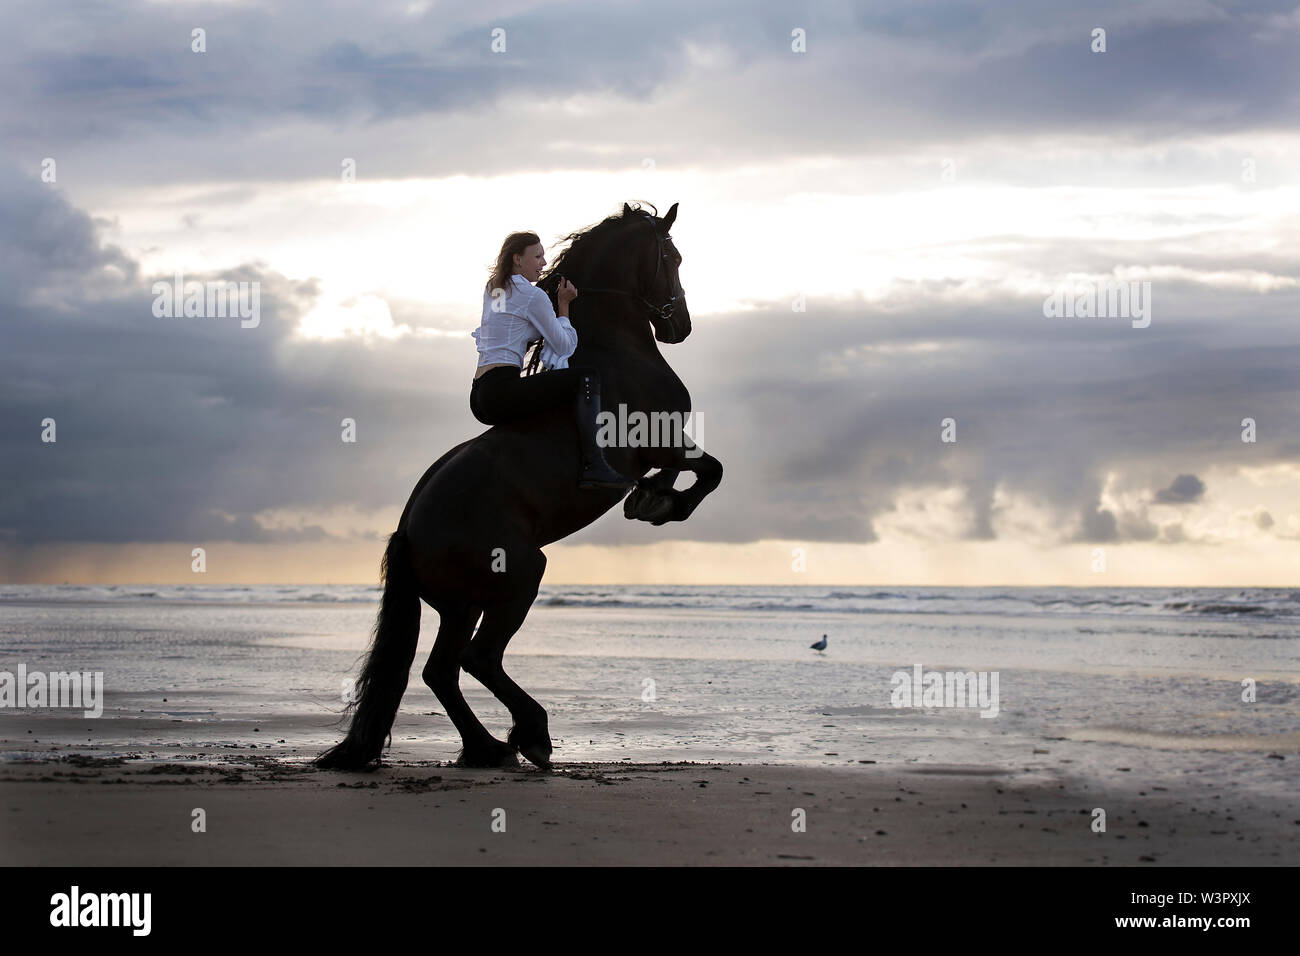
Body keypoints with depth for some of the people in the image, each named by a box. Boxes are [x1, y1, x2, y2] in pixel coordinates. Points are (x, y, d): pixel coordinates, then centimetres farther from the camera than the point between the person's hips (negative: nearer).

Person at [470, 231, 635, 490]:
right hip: (502, 389, -9)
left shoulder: (491, 289, 20)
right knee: (587, 377, -13)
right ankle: (594, 466, -26)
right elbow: (565, 346, 1)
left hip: (479, 399, 9)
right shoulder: (532, 295, -5)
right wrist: (563, 305, 13)